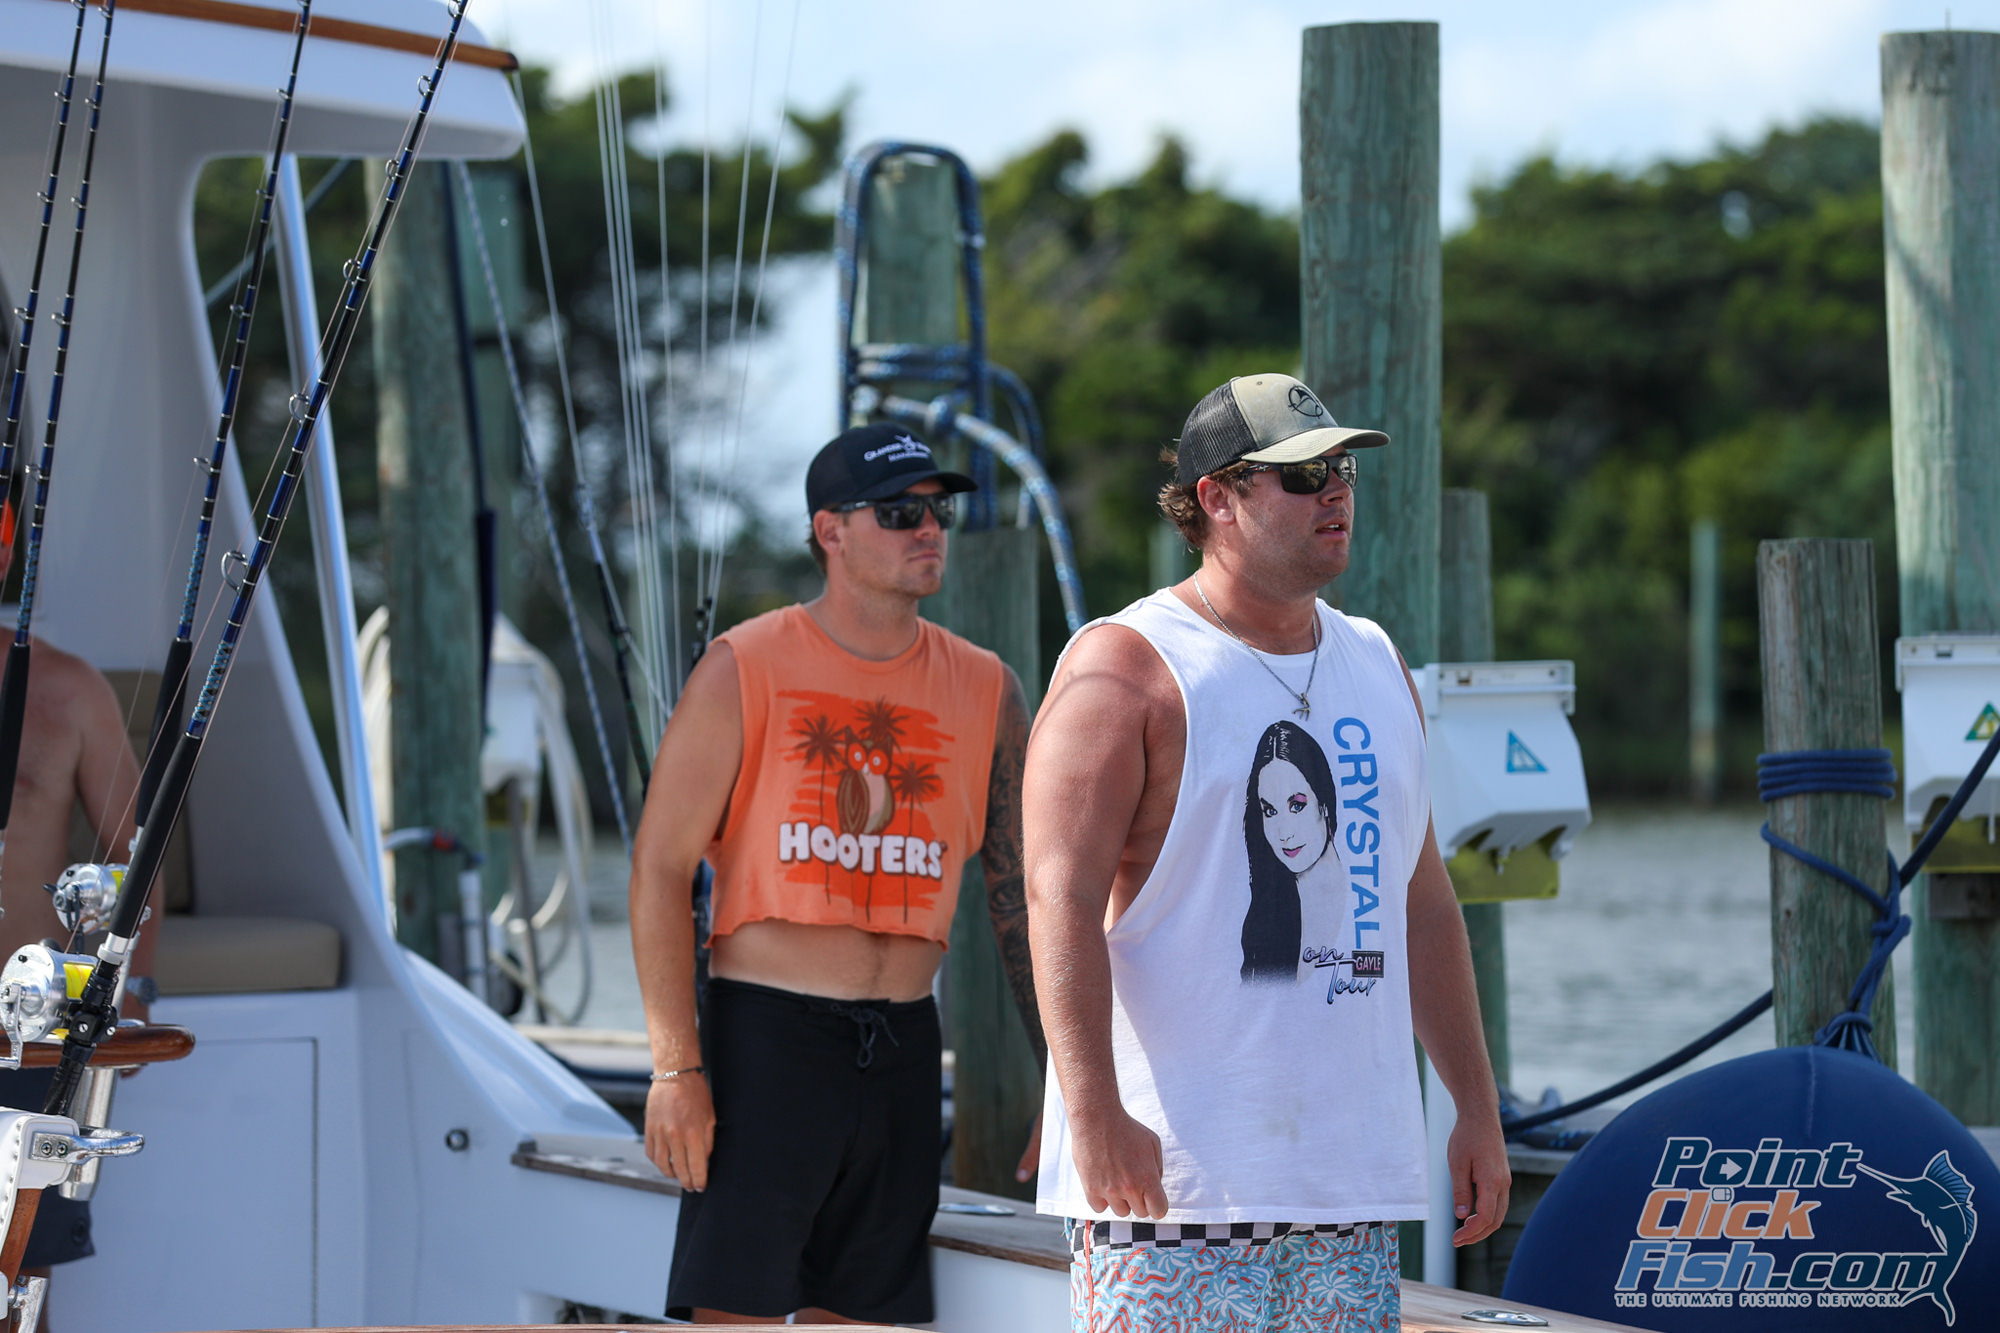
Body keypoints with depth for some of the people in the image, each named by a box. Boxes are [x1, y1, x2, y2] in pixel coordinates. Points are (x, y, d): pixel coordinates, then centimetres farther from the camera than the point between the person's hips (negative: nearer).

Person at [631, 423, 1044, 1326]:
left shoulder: (984, 691, 9)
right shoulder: (744, 670, -3)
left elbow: (1021, 893, 13)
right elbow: (660, 866, -5)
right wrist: (676, 1068, -12)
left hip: (903, 1050, 4)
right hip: (766, 1036, -4)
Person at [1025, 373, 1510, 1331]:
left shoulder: (1377, 666, 17)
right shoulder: (1123, 667, -5)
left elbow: (1424, 903, 22)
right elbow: (1062, 900, -14)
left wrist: (1477, 1107, 17)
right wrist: (1093, 1111, -25)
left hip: (1355, 1175, 7)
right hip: (1170, 1170, -6)